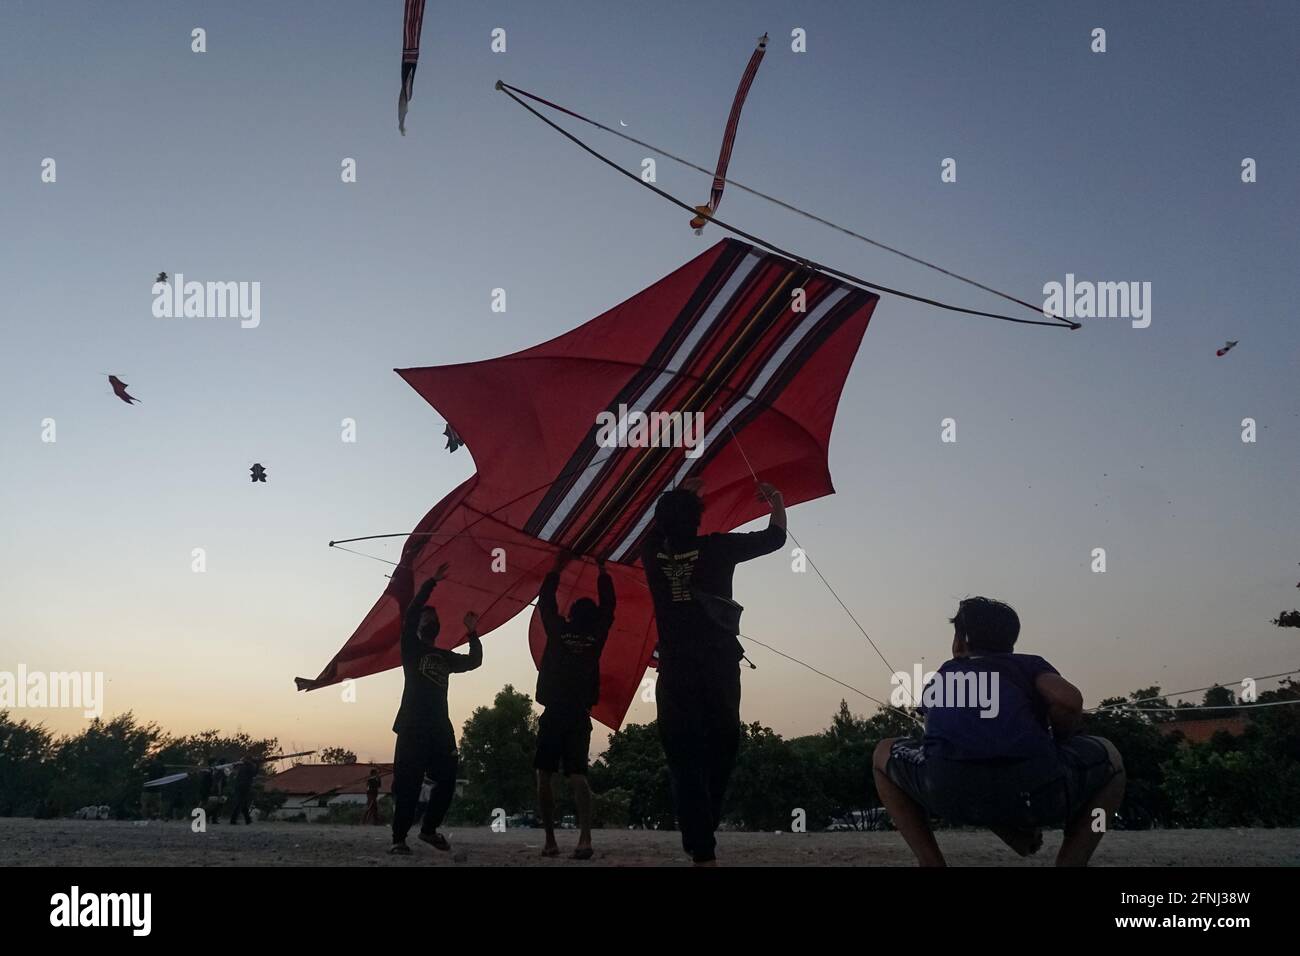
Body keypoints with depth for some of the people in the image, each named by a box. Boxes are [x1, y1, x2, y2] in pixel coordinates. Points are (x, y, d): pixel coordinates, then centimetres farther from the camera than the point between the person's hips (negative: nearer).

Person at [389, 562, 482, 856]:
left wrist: (472, 634, 10)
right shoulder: (411, 648, 7)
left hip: (440, 726, 5)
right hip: (413, 725, -5)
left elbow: (474, 661, 21)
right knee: (408, 784, -9)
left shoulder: (445, 656, 22)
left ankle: (429, 829, 16)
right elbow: (410, 613, -6)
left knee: (447, 779, 1)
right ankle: (399, 838, -5)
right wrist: (432, 583, -12)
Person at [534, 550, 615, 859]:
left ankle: (550, 841, 3)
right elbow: (608, 605, 19)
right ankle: (585, 837, -25)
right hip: (579, 716, 2)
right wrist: (602, 571, 28)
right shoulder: (596, 635, 5)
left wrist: (558, 568, 24)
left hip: (553, 714, -1)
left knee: (544, 776, 7)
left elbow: (545, 602, 15)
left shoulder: (558, 630, 1)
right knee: (577, 775, -5)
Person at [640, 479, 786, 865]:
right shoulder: (715, 548, -3)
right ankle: (705, 832, 19)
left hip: (675, 674, 1)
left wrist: (680, 496, 40)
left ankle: (702, 851, -6)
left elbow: (660, 526, 28)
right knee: (721, 753, 16)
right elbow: (774, 537, 7)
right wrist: (776, 501, 24)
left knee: (686, 761, 0)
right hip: (719, 670, -1)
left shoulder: (653, 554, 4)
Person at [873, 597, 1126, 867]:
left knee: (884, 754, 35)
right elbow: (1069, 700, 3)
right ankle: (1069, 862, 16)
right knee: (1109, 758, 32)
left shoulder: (940, 678, 36)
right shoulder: (1029, 664, 28)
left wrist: (1007, 832, 53)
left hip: (949, 793, 1)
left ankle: (931, 863, 19)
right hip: (1032, 792, -1)